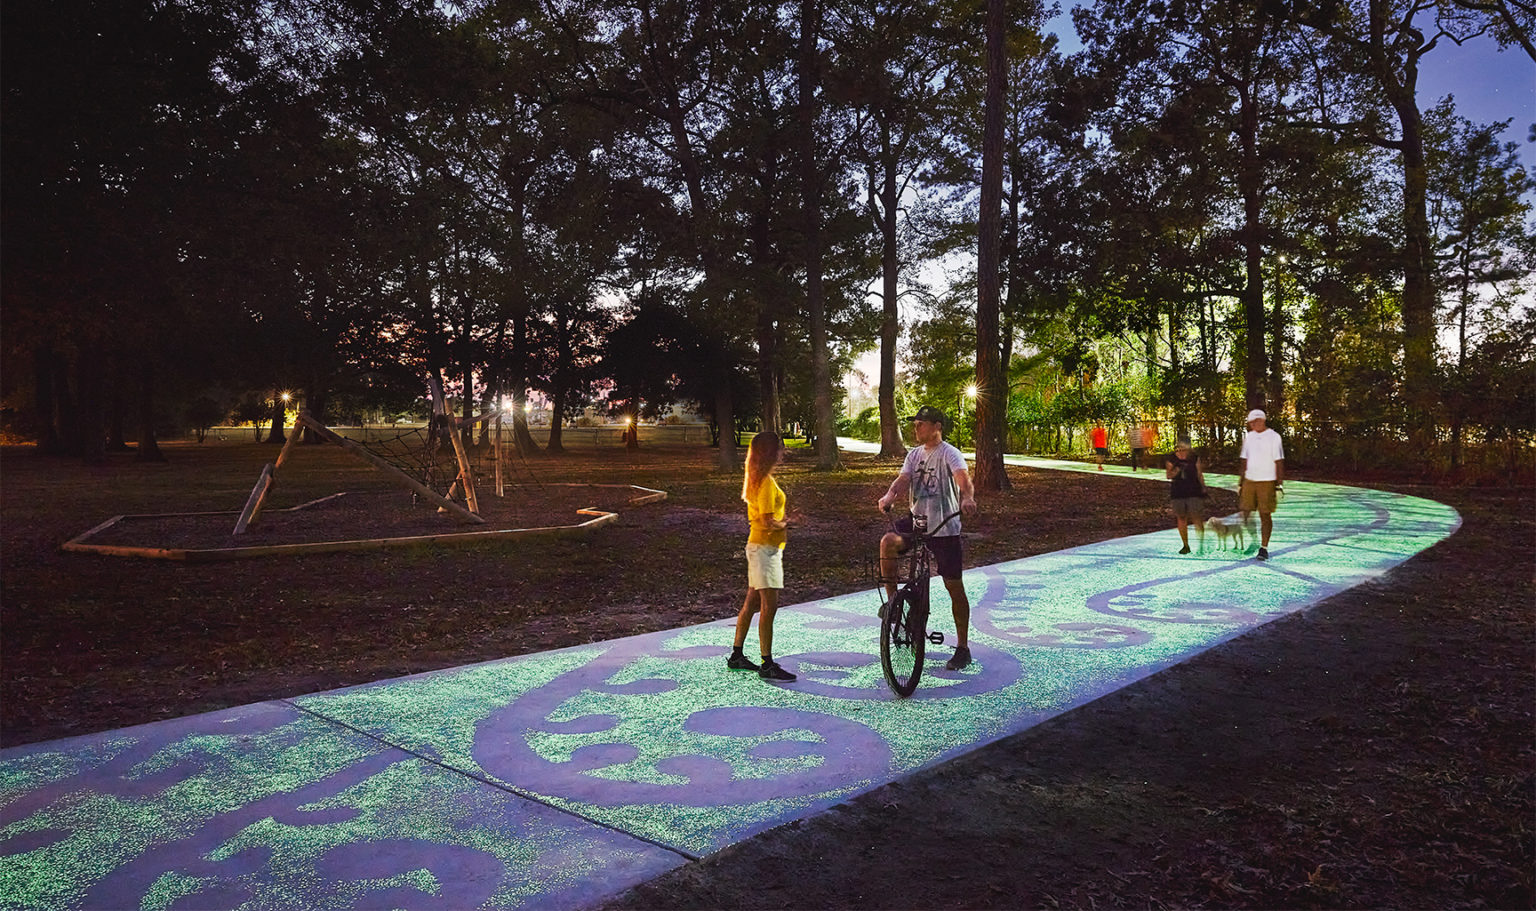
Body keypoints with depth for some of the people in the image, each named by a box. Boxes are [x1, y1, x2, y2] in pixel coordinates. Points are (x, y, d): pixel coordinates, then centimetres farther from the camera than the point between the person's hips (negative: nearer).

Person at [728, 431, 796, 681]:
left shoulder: (757, 479, 12)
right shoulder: (766, 482, -18)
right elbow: (768, 522, -23)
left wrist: (779, 522, 7)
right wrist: (784, 524, -5)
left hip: (758, 545, 10)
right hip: (765, 547, -10)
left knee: (752, 602, 14)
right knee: (769, 605, -8)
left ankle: (736, 656, 22)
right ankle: (767, 665, -5)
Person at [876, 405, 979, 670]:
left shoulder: (949, 454, -8)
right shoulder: (915, 454, 11)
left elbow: (963, 477, -26)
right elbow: (904, 479, -4)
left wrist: (967, 498, -49)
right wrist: (890, 495, -27)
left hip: (944, 528, -5)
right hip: (916, 522, 5)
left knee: (954, 587, 0)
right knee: (888, 542, -26)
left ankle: (963, 649, 12)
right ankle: (892, 599, -9)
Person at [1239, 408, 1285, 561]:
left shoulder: (1273, 437, -5)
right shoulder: (1248, 437, 11)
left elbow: (1279, 462, -5)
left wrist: (1279, 484, -10)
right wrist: (1241, 482, 14)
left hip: (1267, 481, -5)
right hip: (1249, 480, 5)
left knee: (1265, 514, -1)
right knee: (1244, 511, -1)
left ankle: (1264, 548, 6)